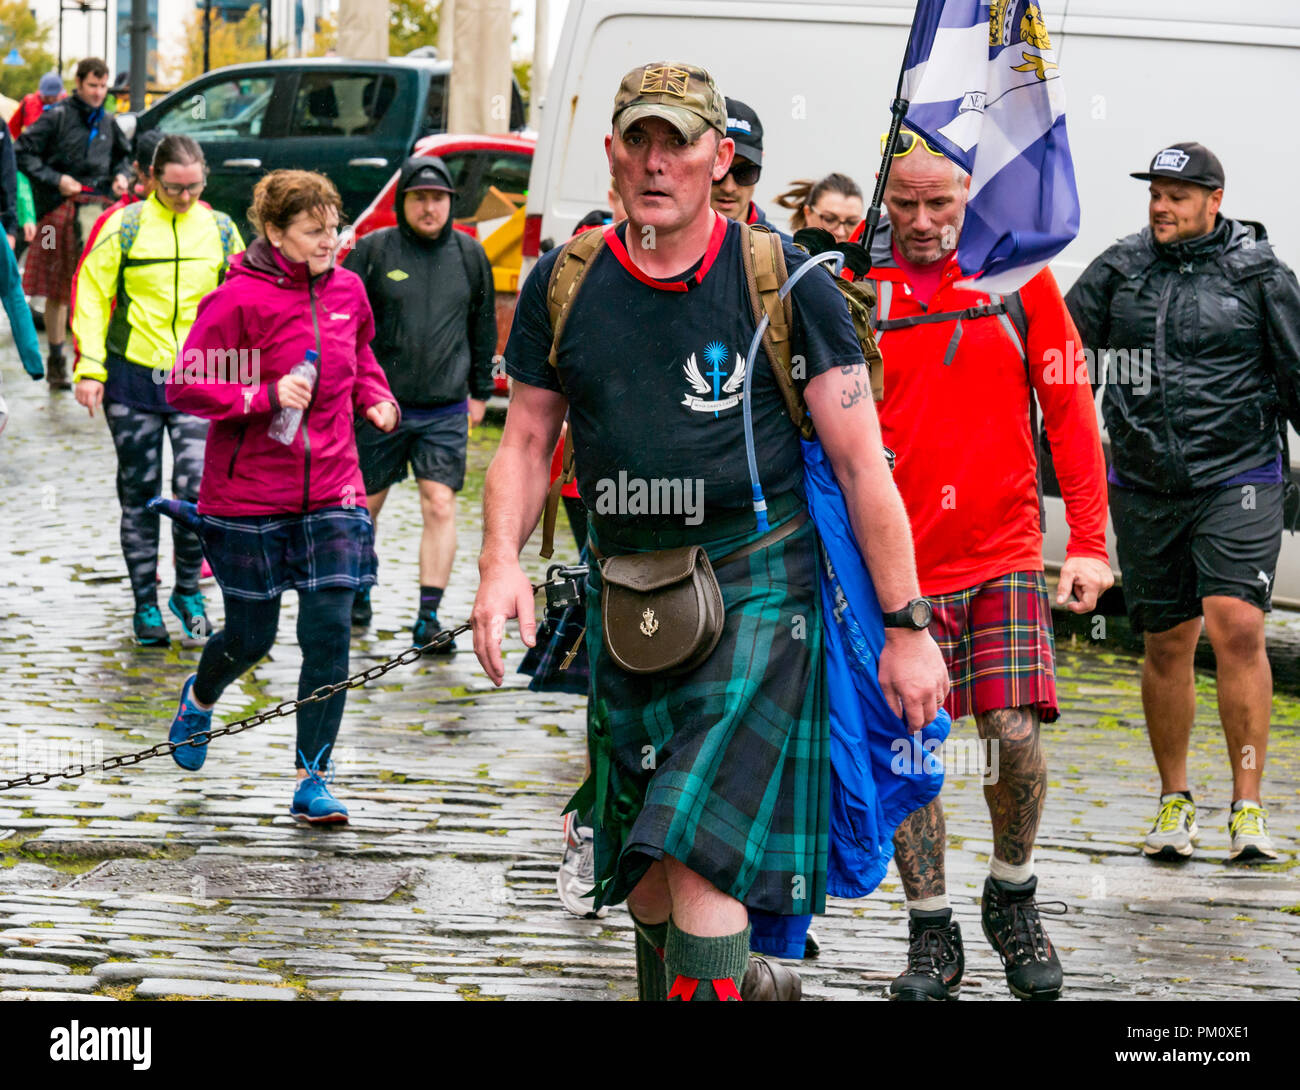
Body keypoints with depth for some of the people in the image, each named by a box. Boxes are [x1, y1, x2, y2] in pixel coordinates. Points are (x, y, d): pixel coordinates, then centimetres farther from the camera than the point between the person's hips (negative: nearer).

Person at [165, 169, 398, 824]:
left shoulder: (347, 291, 4)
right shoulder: (240, 299, -13)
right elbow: (185, 386, -12)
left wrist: (375, 397, 5)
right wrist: (266, 396, -23)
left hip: (331, 490, 4)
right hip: (249, 494, -4)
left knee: (329, 633, -7)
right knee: (252, 636, 9)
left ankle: (312, 781, 0)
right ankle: (199, 698, 45)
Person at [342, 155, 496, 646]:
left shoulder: (470, 255, 7)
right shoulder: (373, 251, -2)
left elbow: (483, 326, 16)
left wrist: (480, 393, 16)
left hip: (446, 411, 1)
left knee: (440, 506, -8)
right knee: (366, 505, 10)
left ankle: (428, 618, -8)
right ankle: (358, 590, 33)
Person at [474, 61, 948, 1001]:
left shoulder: (784, 282, -6)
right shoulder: (566, 284, 5)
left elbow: (862, 463, -5)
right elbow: (528, 439, 12)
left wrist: (907, 628, -8)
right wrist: (501, 561, -7)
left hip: (755, 596, -5)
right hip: (624, 600, 5)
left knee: (700, 853, -18)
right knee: (645, 881, 11)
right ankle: (750, 981, 35)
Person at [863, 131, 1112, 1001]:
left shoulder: (1018, 277, 2)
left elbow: (1070, 412, 4)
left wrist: (1089, 541, -2)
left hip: (1004, 554, 0)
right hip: (897, 562, 0)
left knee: (1015, 733, -11)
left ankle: (1013, 901, 13)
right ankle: (933, 937, 13)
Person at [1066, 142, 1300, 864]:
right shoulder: (1120, 270, 6)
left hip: (1238, 479, -3)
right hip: (1145, 487, 3)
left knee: (1237, 627, -16)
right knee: (1167, 644, 8)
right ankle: (1174, 801, 22)